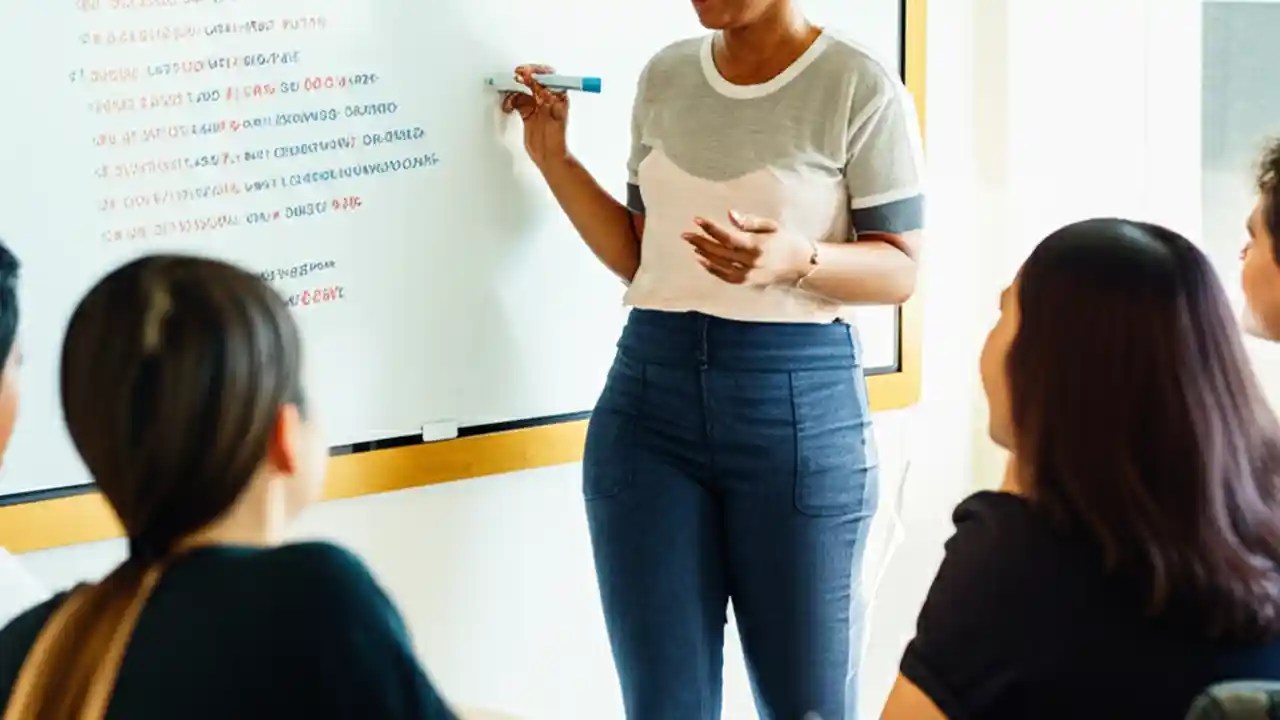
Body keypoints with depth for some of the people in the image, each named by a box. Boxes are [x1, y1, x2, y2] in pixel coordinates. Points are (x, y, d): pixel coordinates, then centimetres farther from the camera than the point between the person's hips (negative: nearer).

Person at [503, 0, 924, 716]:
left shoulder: (862, 89, -6)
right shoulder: (665, 77, 10)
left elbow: (901, 270, -5)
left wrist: (798, 260, -23)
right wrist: (553, 157, 7)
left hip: (797, 400, -4)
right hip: (649, 394, 4)